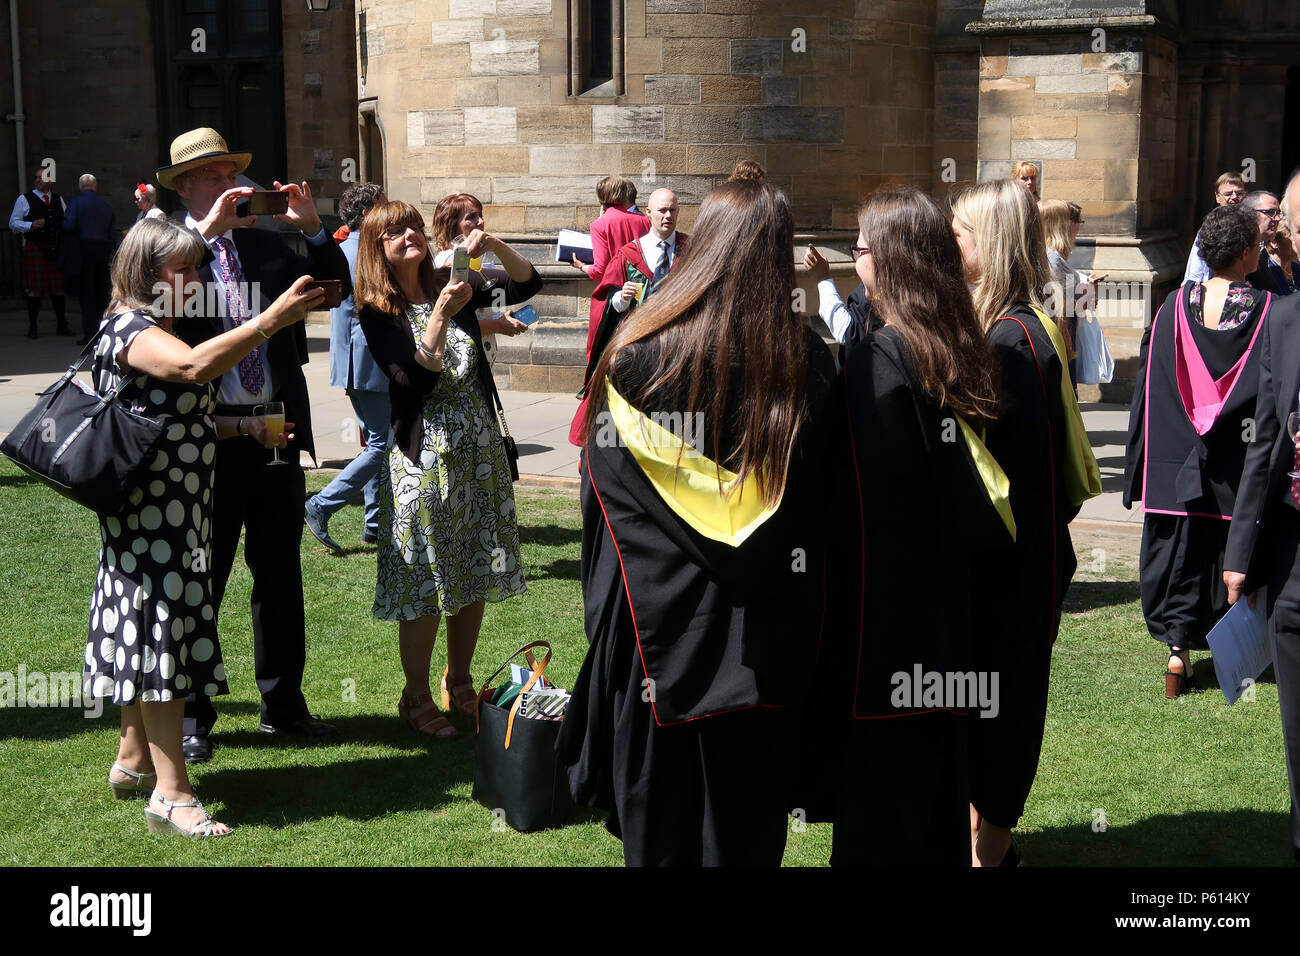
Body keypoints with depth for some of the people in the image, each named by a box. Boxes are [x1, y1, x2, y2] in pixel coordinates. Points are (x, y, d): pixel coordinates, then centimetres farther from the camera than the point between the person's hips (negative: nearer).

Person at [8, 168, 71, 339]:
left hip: (56, 248, 3)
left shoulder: (58, 199, 17)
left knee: (58, 287, 5)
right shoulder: (24, 200, 5)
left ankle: (62, 325, 14)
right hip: (34, 248, -3)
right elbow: (13, 223, 1)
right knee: (35, 289, -4)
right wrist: (31, 225, -16)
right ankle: (32, 328, 3)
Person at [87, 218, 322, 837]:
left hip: (177, 511, 10)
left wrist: (243, 427, 9)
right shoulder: (127, 328, -15)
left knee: (147, 633, 15)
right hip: (151, 513, -10)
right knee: (162, 631, -10)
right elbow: (195, 367, -35)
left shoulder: (156, 332, 18)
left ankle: (133, 760, 27)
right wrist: (271, 319, -36)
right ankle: (170, 793, -8)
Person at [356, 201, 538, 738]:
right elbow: (415, 379, -18)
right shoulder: (378, 312, -7)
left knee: (475, 575, 12)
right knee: (426, 582, -1)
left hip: (479, 448, 5)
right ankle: (416, 699, 13)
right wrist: (441, 315, -26)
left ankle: (460, 685, 27)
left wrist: (495, 245, -12)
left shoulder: (451, 287, 6)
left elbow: (528, 284, 4)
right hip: (424, 454, -5)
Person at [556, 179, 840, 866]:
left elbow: (603, 491, -4)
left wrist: (606, 613, 9)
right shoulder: (806, 359, -8)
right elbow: (821, 500, 0)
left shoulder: (638, 354, -13)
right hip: (766, 632, 2)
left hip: (659, 619, -1)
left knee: (660, 822, 13)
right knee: (747, 814, 15)